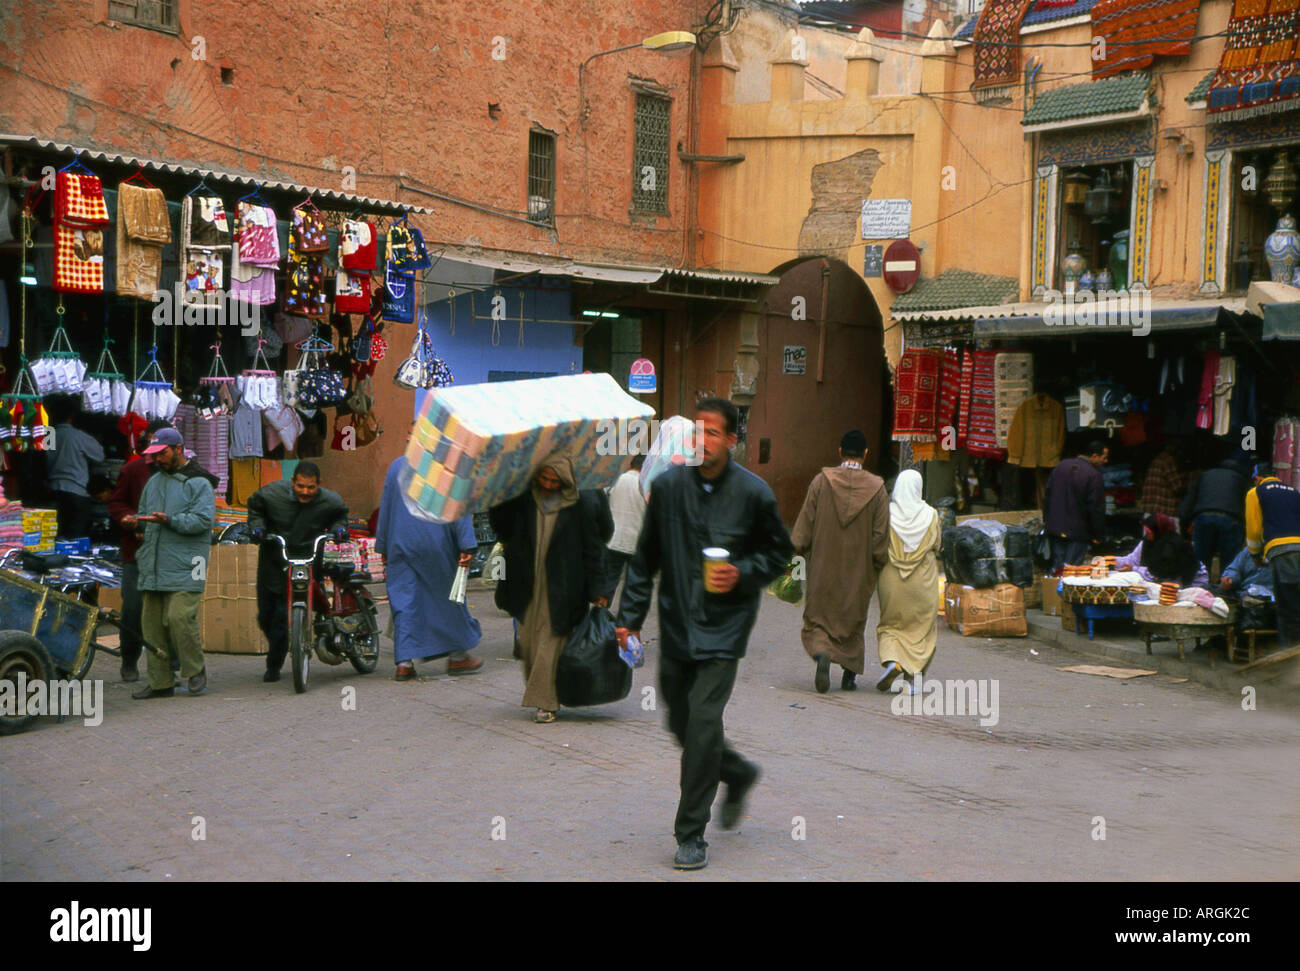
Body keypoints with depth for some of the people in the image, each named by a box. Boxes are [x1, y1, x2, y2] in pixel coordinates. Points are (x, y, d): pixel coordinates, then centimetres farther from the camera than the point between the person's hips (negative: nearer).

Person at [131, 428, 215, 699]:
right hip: (153, 569, 7)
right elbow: (143, 514, 31)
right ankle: (159, 682, 10)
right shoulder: (153, 483, 21)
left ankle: (196, 670, 4)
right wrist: (138, 523, 9)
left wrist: (170, 520, -20)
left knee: (180, 618, -16)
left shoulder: (198, 483, 0)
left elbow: (203, 520, -11)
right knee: (152, 623, 4)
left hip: (184, 566, -7)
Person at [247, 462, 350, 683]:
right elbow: (254, 506, 12)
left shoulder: (330, 502, -8)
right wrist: (257, 526, -5)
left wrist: (339, 528, -6)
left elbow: (340, 514, 15)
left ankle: (273, 665, 6)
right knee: (265, 615, 12)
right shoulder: (273, 494, -9)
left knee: (283, 616, -10)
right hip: (272, 563, 2)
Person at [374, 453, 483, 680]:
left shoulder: (396, 466, 8)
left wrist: (383, 546, 18)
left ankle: (404, 661, -1)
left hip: (401, 544, 3)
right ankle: (457, 656, 18)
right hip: (435, 543, -3)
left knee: (404, 600, 5)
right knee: (447, 596, 9)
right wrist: (467, 546, -10)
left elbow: (385, 507, 12)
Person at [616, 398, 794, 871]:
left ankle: (691, 834, -3)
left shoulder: (753, 492, -5)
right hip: (676, 623, 4)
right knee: (680, 723, 11)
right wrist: (630, 615, 7)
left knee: (703, 718, -14)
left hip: (724, 626, -4)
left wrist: (743, 574, -12)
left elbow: (780, 553, 7)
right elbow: (645, 557, 10)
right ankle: (739, 774, 41)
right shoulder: (667, 486, 1)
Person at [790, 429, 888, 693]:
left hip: (824, 566, -1)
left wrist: (796, 552, 2)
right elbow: (881, 537, -6)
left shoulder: (821, 481, -9)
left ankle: (822, 654, -20)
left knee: (817, 620, 9)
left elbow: (804, 525, -7)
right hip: (858, 572, 1)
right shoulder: (877, 488, -7)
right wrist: (879, 567, 5)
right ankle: (850, 675, 20)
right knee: (854, 620, 18)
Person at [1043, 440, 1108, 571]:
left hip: (1054, 529, 6)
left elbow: (1047, 497, 13)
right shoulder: (1094, 475, -14)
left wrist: (1046, 521, 20)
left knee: (1057, 566, 12)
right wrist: (1097, 535, -4)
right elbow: (1096, 508, -12)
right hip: (1078, 531, -6)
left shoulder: (1061, 467, 7)